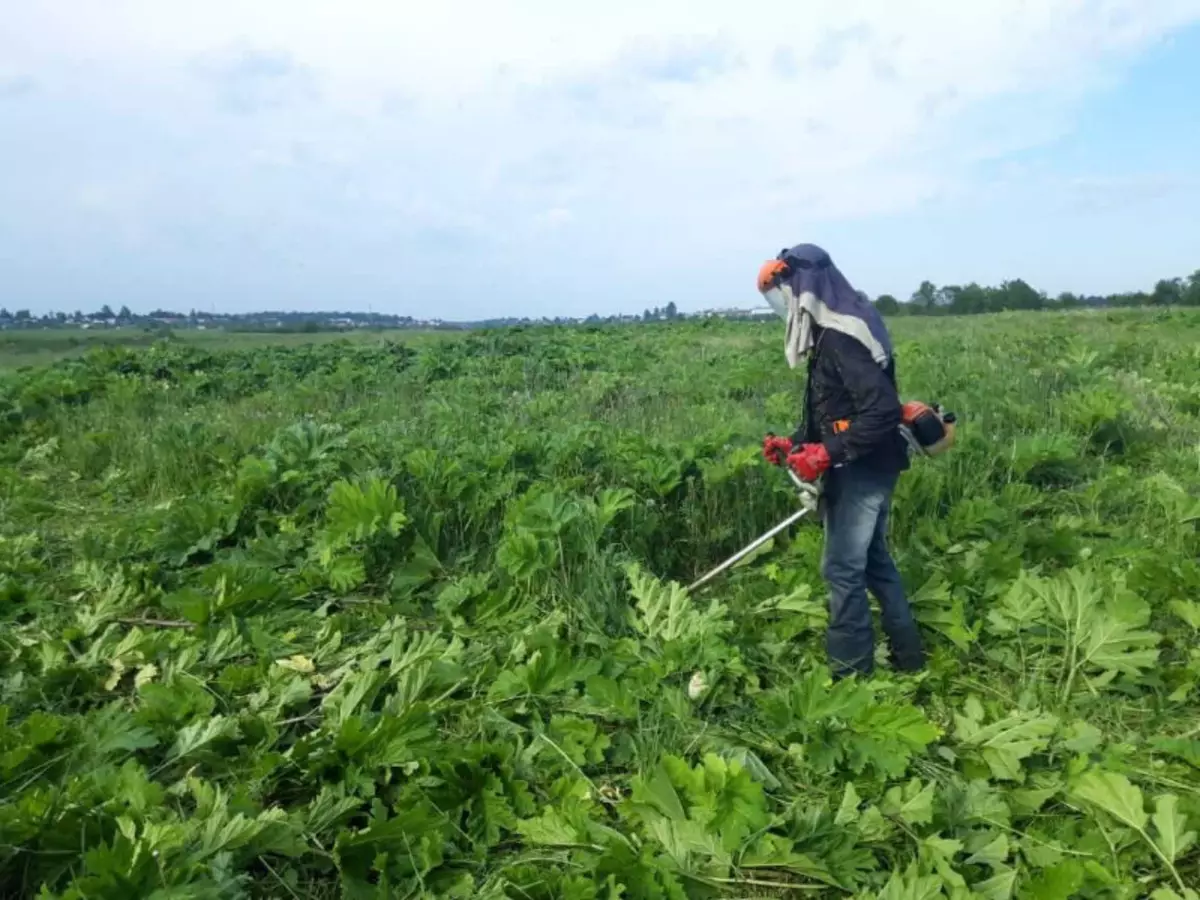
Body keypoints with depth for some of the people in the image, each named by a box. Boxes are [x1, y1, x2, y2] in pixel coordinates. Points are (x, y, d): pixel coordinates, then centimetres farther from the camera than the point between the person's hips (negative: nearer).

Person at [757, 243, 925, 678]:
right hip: (861, 469, 10)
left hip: (863, 471, -10)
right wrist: (796, 443, 8)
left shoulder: (841, 339, -22)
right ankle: (907, 656, 31)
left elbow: (884, 410, -29)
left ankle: (852, 673, 11)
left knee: (842, 569, -2)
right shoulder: (831, 333, 11)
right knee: (874, 560, 19)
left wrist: (828, 454, -28)